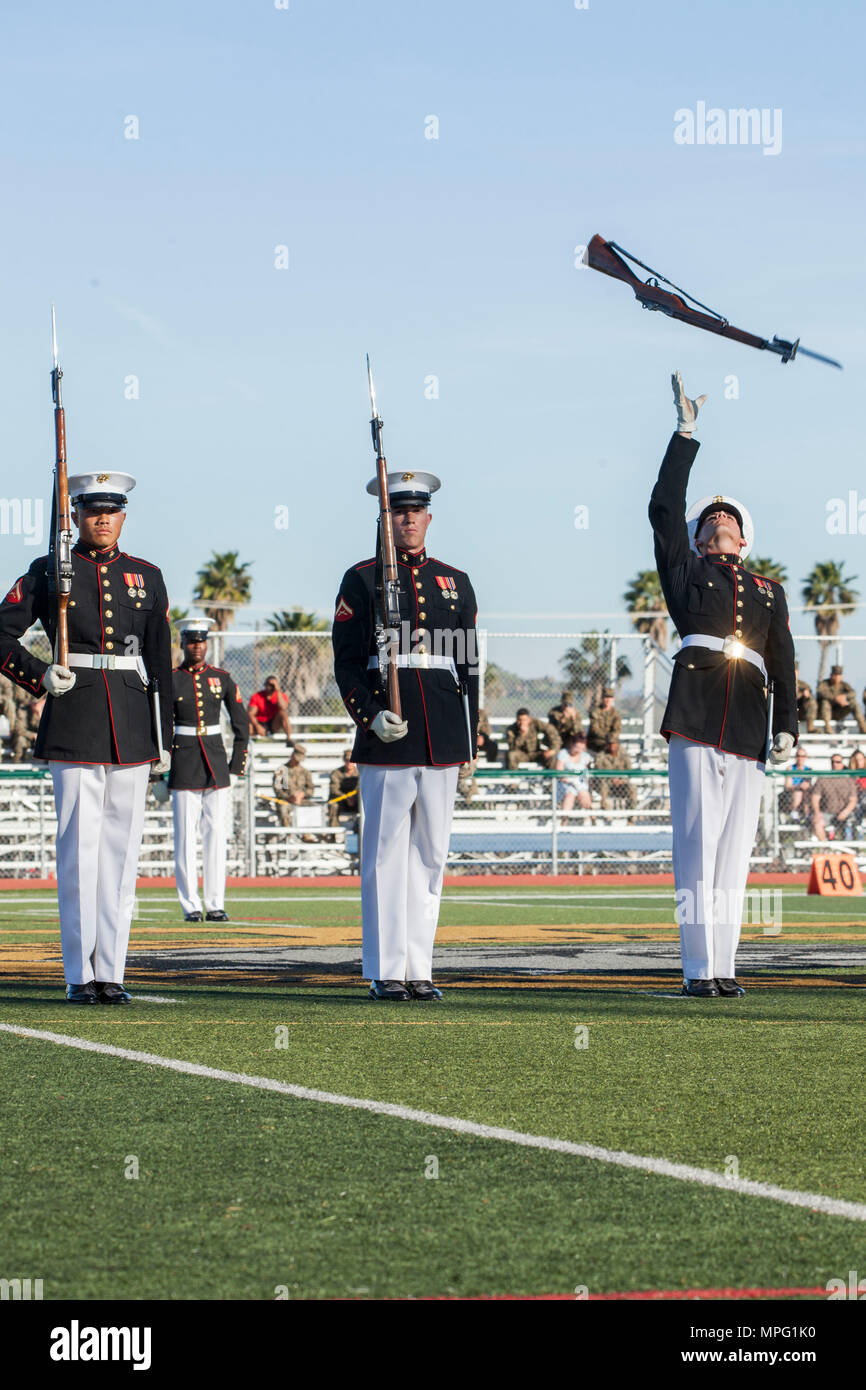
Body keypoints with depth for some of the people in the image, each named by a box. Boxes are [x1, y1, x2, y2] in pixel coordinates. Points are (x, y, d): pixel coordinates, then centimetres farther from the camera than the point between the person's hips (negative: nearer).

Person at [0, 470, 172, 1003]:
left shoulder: (147, 577, 12)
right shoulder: (49, 573, 4)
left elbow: (161, 662, 13)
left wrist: (164, 739, 10)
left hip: (132, 726, 3)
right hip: (74, 728, -3)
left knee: (122, 848, 3)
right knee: (80, 849, -4)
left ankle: (111, 972, 7)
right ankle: (81, 975, 0)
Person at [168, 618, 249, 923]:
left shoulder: (222, 679, 9)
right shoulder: (170, 681, 1)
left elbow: (241, 724, 13)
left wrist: (236, 768, 6)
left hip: (217, 765, 2)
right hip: (183, 767, -2)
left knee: (216, 835, 1)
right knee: (185, 838, -3)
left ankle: (216, 904, 6)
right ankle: (190, 906, 2)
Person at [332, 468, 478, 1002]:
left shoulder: (455, 582, 15)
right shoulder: (361, 580, 4)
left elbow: (468, 664, 15)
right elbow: (346, 662, 1)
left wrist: (469, 742, 9)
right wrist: (369, 715, -14)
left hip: (442, 737, 4)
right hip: (387, 737, -4)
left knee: (432, 852, 5)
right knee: (387, 852, -2)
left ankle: (420, 968, 10)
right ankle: (387, 971, 1)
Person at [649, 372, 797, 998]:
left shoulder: (770, 591, 23)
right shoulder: (686, 571, 16)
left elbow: (784, 663, 17)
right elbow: (665, 508, 6)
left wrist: (786, 728, 5)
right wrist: (686, 434, 4)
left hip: (749, 728, 3)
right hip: (696, 720, -3)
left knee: (735, 852, 2)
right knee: (698, 847, -7)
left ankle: (725, 966, 4)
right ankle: (700, 968, -7)